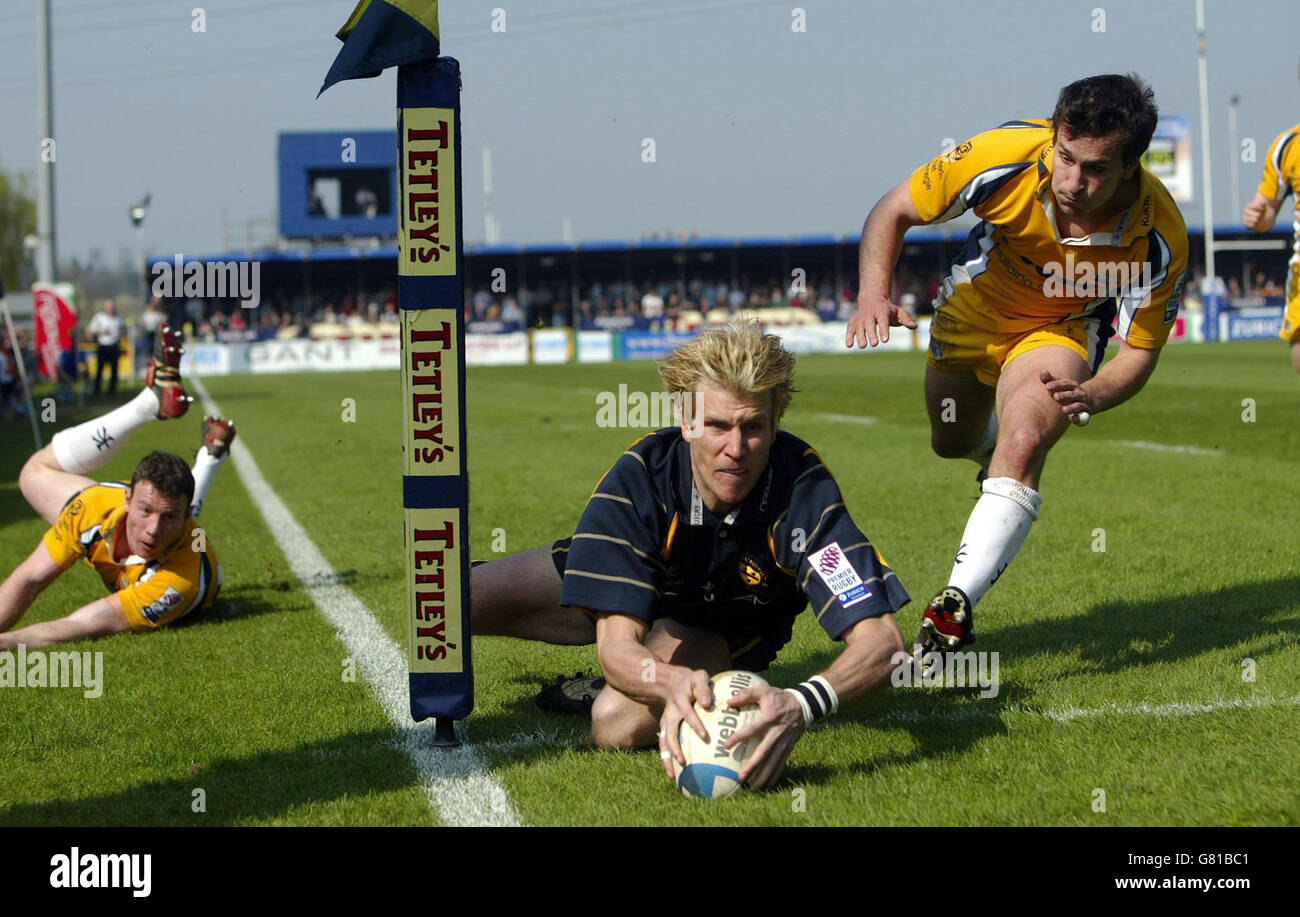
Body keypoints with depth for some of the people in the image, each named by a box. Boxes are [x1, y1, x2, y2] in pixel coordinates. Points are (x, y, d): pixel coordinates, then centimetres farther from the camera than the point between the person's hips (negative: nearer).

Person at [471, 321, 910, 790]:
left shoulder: (803, 488, -37)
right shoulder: (640, 474, -35)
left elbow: (882, 640, -44)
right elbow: (616, 643, -39)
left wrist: (803, 704, -64)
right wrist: (673, 681, -63)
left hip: (721, 629, -1)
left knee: (618, 722, -32)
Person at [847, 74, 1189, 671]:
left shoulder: (1159, 238, -35)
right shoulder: (1006, 155, -35)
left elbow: (1141, 350, -22)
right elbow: (893, 211, -20)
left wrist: (1090, 395, -43)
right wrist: (874, 292, -38)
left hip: (1062, 331, -3)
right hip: (974, 307, 3)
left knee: (1022, 445, -30)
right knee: (951, 442, 25)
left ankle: (953, 609, -28)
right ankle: (994, 444, 63)